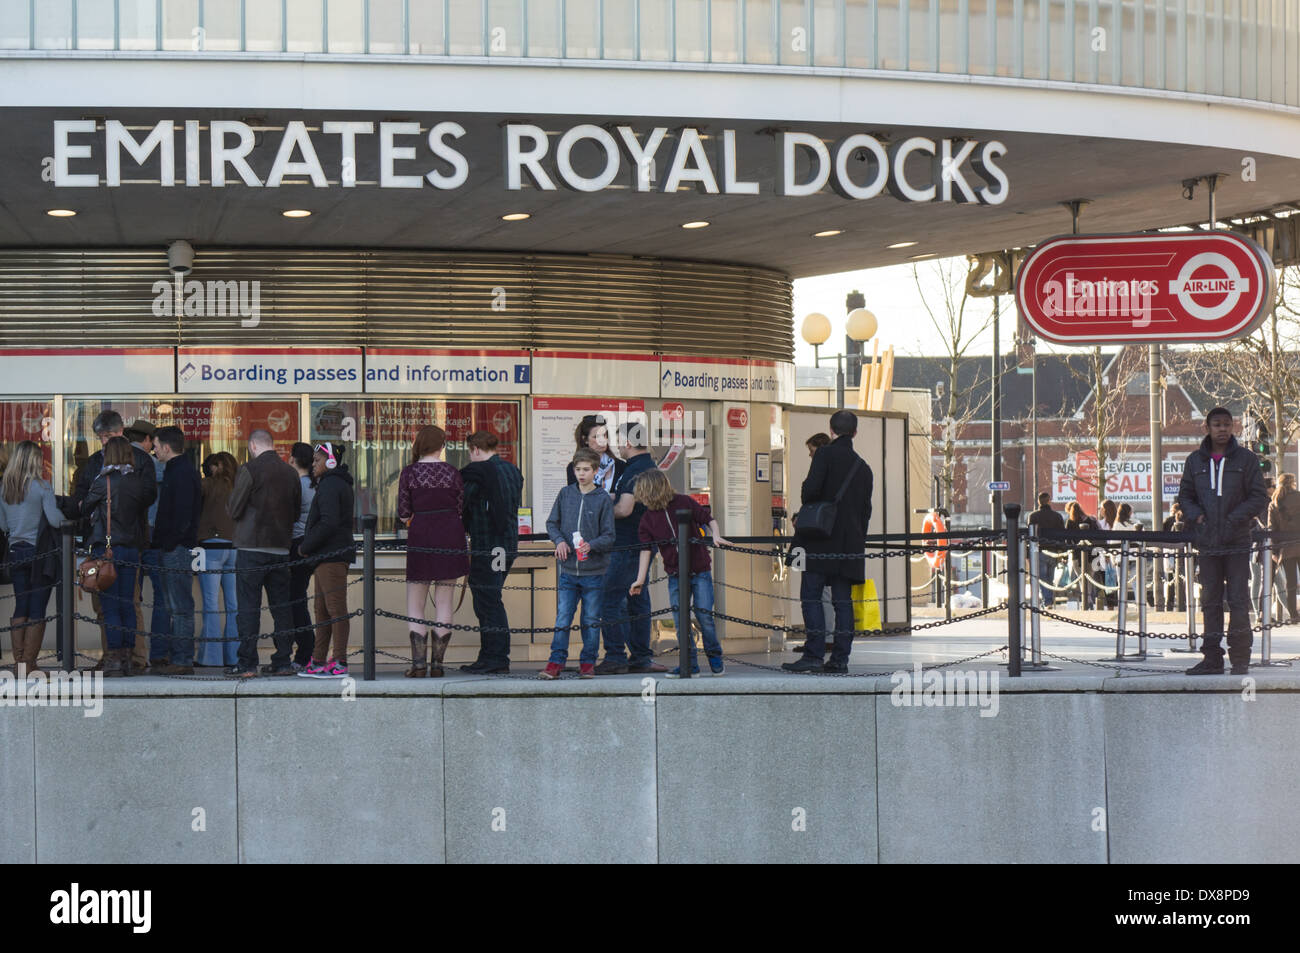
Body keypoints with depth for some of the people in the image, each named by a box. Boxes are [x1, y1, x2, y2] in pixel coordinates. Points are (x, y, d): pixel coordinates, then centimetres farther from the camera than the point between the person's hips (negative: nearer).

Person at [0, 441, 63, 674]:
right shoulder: (42, 486, -10)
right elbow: (55, 519, -15)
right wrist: (66, 519, 5)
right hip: (40, 553, -5)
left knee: (20, 608, 11)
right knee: (37, 611, -1)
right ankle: (29, 663, -3)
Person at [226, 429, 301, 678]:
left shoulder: (250, 470, -10)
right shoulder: (290, 473, 7)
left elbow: (234, 510, -7)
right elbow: (296, 511, 15)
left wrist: (228, 505, 14)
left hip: (252, 547, -5)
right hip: (281, 548, 5)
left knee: (249, 605, -3)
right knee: (281, 604, 9)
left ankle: (247, 663, -5)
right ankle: (283, 661, 11)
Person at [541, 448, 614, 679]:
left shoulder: (603, 499, -2)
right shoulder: (565, 494, 6)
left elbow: (609, 536, -3)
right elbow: (552, 522, 13)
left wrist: (592, 545, -21)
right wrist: (559, 540, -6)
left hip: (594, 572, -2)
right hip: (568, 571, 2)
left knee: (591, 621, 6)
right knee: (562, 619, -2)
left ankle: (588, 662, 15)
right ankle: (556, 662, 1)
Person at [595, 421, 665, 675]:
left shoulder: (634, 470, -17)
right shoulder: (651, 467, 15)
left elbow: (624, 509, -25)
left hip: (627, 546, -10)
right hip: (645, 543, 10)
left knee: (610, 601, -8)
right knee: (638, 601, 12)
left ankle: (616, 656, -10)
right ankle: (641, 658, 15)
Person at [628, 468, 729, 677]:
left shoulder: (684, 502, -6)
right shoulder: (647, 519, 1)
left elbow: (709, 519, 4)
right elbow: (646, 549, -1)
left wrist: (716, 535, -13)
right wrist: (640, 579, -6)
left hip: (700, 570, -3)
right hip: (675, 574, 3)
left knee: (703, 613, -6)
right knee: (680, 616, -2)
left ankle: (715, 657, 14)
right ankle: (690, 664, 6)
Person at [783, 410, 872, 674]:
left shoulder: (826, 454, -4)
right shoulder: (863, 466, 15)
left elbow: (811, 488, -17)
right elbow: (866, 510, 17)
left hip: (822, 539, -6)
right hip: (850, 541, 6)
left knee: (811, 596, -5)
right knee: (843, 599, 7)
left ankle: (814, 655, -13)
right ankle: (840, 658, 4)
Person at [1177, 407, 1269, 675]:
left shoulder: (1246, 459, 1)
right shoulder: (1195, 461, 8)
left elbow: (1260, 497, 0)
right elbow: (1185, 495, 15)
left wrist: (1235, 518, -11)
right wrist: (1196, 515, -4)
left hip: (1237, 543, -3)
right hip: (1207, 543, 3)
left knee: (1239, 602, -2)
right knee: (1210, 602, 6)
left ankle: (1240, 658, 3)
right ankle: (1212, 658, 11)